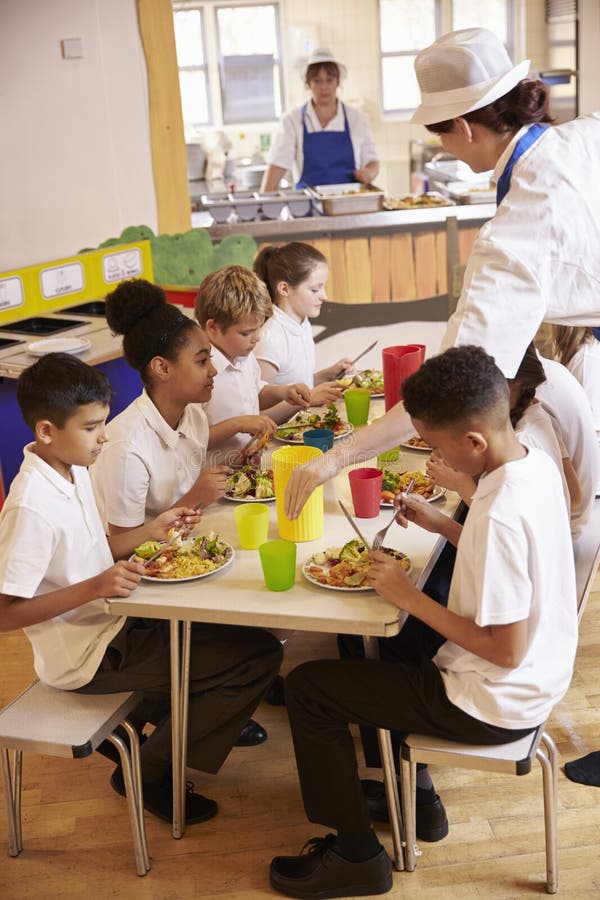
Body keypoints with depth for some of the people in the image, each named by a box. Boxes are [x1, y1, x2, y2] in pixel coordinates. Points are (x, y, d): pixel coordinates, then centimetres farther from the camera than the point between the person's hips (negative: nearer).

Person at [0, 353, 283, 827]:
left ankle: (145, 715, 23)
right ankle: (151, 774, 3)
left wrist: (149, 531, -2)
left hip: (110, 623, 9)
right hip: (87, 655, -9)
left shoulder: (73, 469, 1)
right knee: (260, 655, -10)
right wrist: (95, 587, -32)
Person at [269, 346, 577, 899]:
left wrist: (408, 596, -21)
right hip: (539, 678, 9)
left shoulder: (499, 515, -33)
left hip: (495, 705, -9)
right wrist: (443, 524, 2)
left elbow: (505, 651, -28)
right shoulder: (537, 463, -4)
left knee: (307, 688, -3)